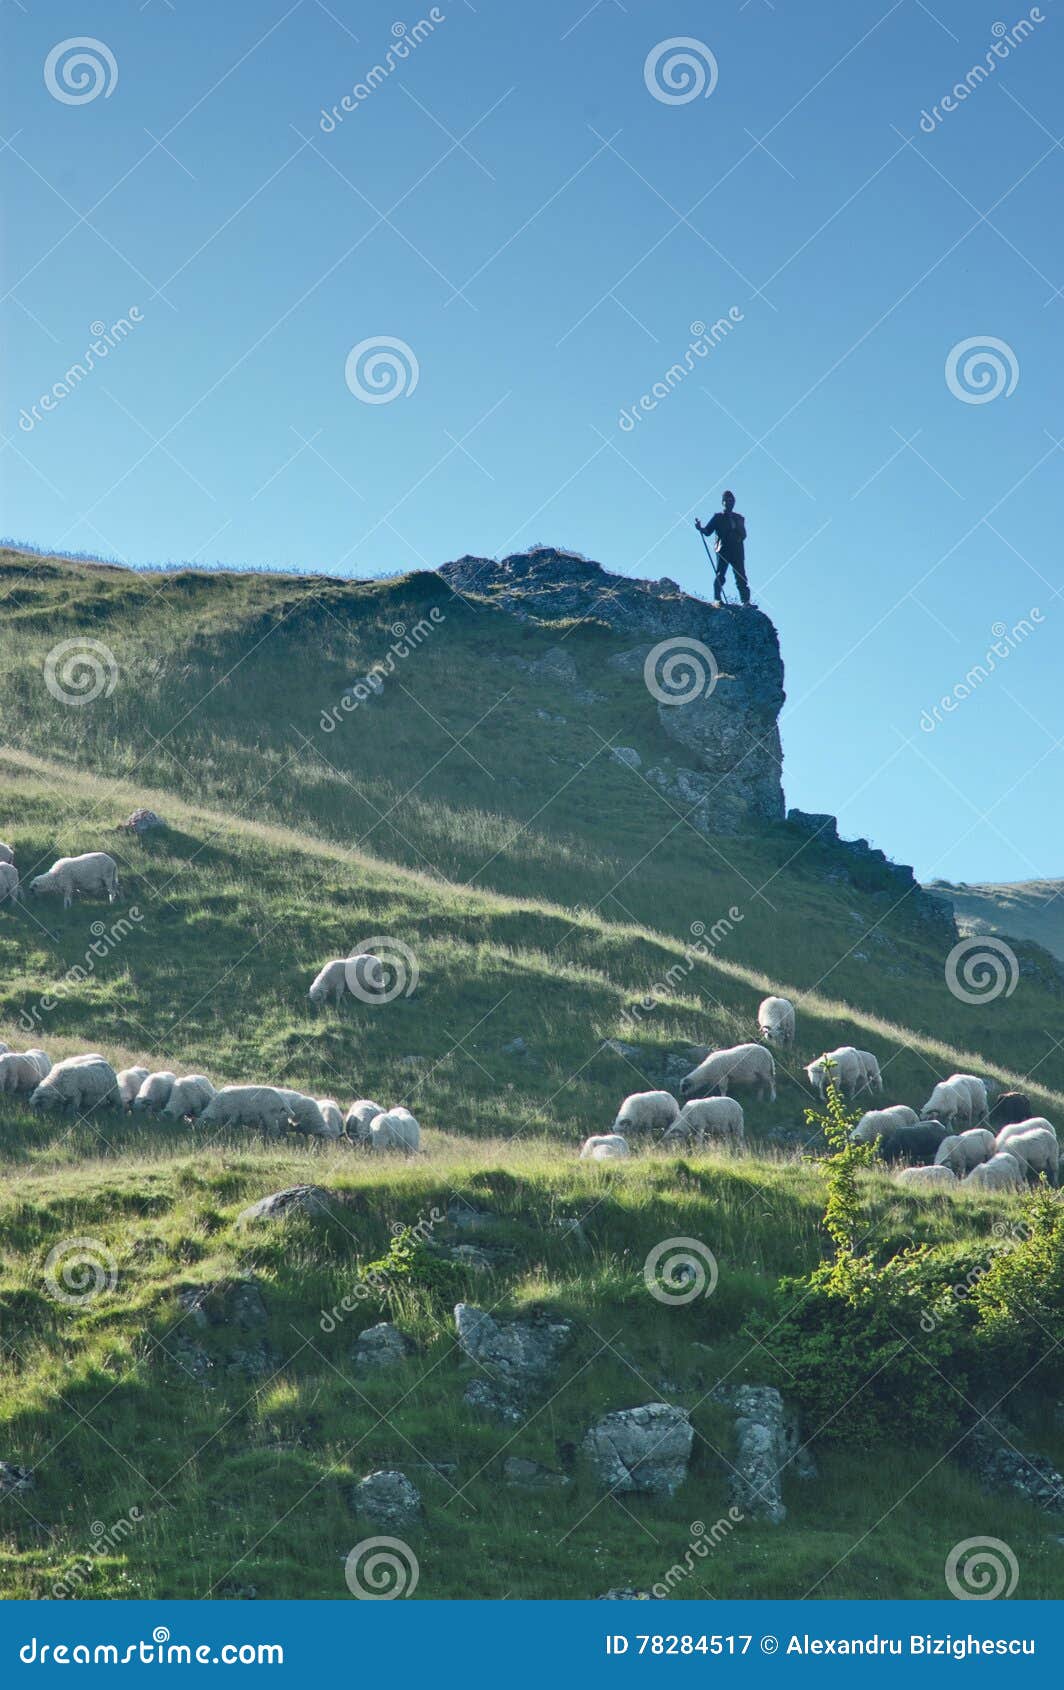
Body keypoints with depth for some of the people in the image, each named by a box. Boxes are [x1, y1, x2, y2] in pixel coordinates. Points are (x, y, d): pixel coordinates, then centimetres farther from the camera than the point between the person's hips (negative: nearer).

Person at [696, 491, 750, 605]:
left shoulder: (739, 518, 19)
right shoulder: (718, 517, 14)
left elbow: (743, 535, 13)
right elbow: (708, 531, 3)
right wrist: (700, 528, -16)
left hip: (737, 550, 1)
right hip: (723, 550, -1)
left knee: (741, 577, -6)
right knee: (720, 575, -13)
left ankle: (746, 602, -12)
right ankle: (717, 600, -16)